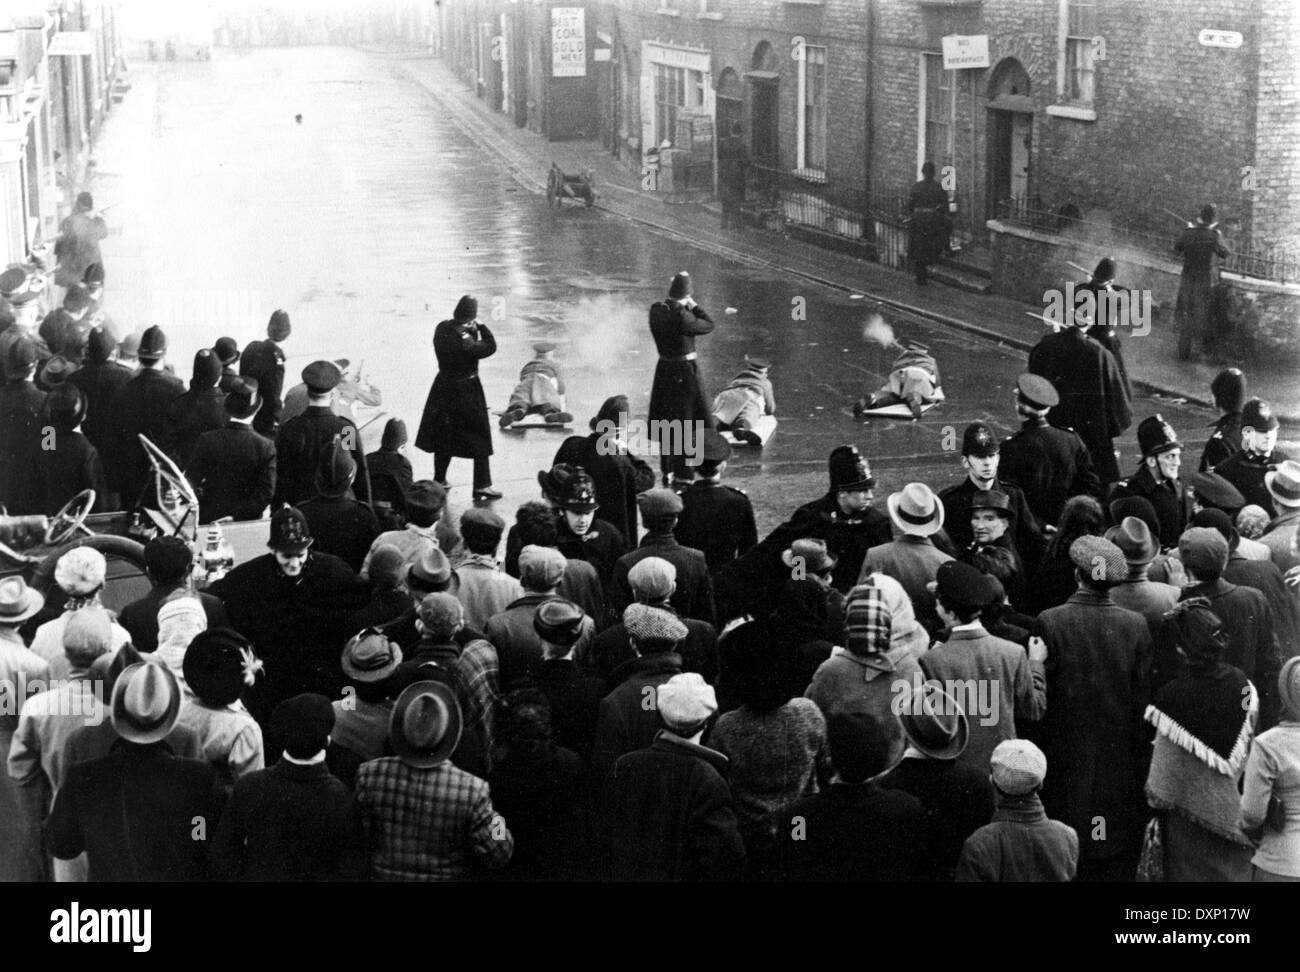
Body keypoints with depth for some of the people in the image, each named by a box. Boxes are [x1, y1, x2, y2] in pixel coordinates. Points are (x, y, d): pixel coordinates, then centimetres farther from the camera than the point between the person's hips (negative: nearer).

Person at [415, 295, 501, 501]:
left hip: (444, 388, 7)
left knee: (443, 436, 20)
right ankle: (482, 485, 8)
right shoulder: (465, 340, -29)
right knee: (480, 438, 5)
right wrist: (480, 327, -15)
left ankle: (439, 479, 31)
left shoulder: (442, 328, -7)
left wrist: (473, 330, -7)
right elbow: (490, 347, -21)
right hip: (466, 390, -7)